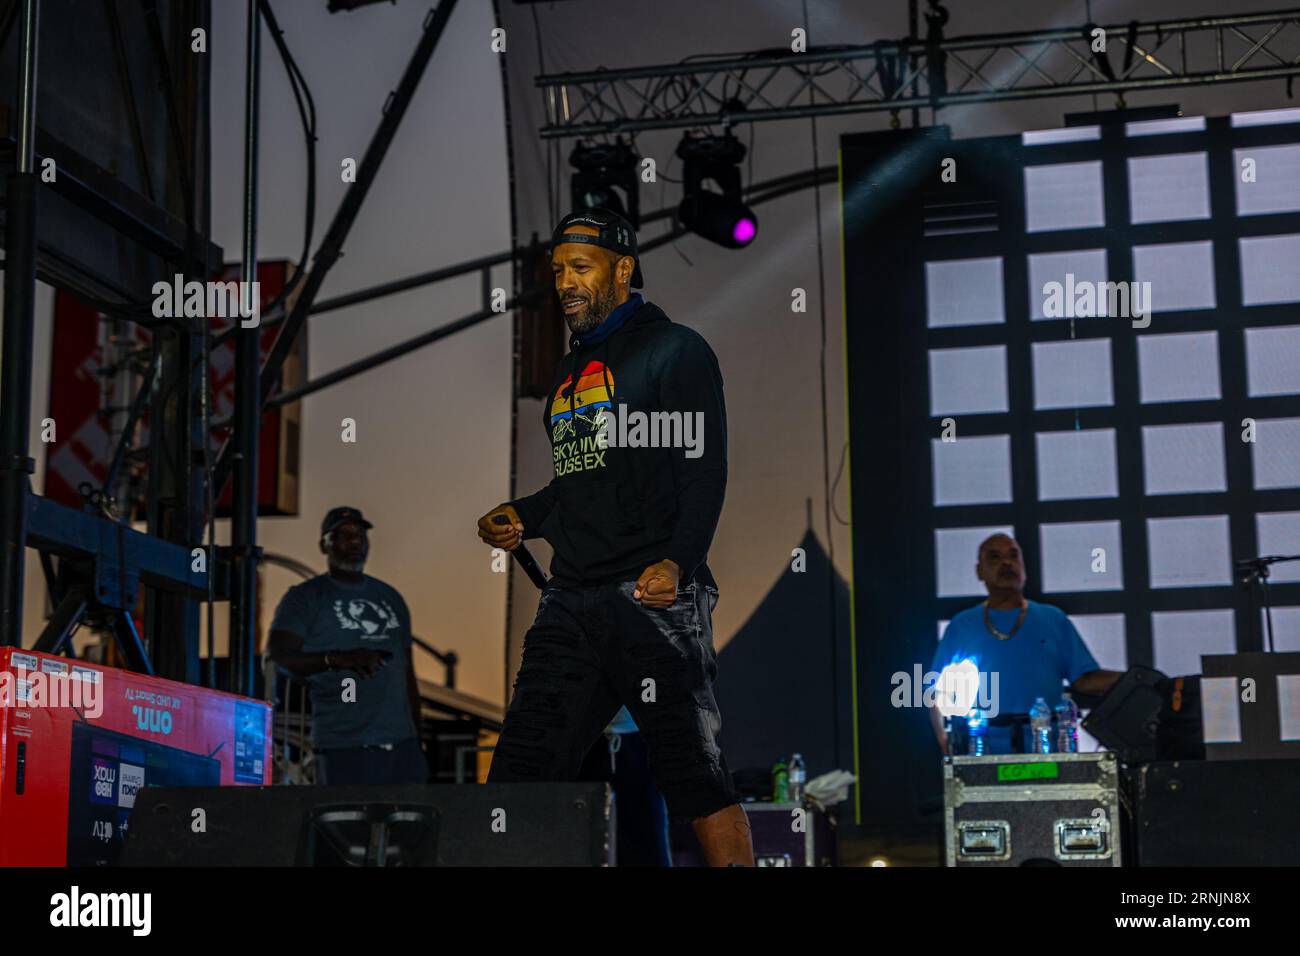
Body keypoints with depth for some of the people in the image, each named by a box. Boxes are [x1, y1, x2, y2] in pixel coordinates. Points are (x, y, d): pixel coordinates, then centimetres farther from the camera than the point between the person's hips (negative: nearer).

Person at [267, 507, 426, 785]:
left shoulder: (390, 598, 21)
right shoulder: (305, 597, 4)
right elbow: (277, 657, -11)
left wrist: (418, 739, 19)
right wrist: (337, 659, -25)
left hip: (402, 744, 5)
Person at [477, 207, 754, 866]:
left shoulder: (675, 351, 2)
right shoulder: (570, 371, 24)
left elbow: (705, 472, -7)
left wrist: (676, 562, -21)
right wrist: (522, 517, 12)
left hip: (653, 596, -7)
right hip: (571, 601, 7)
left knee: (694, 768, -7)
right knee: (521, 770, 2)